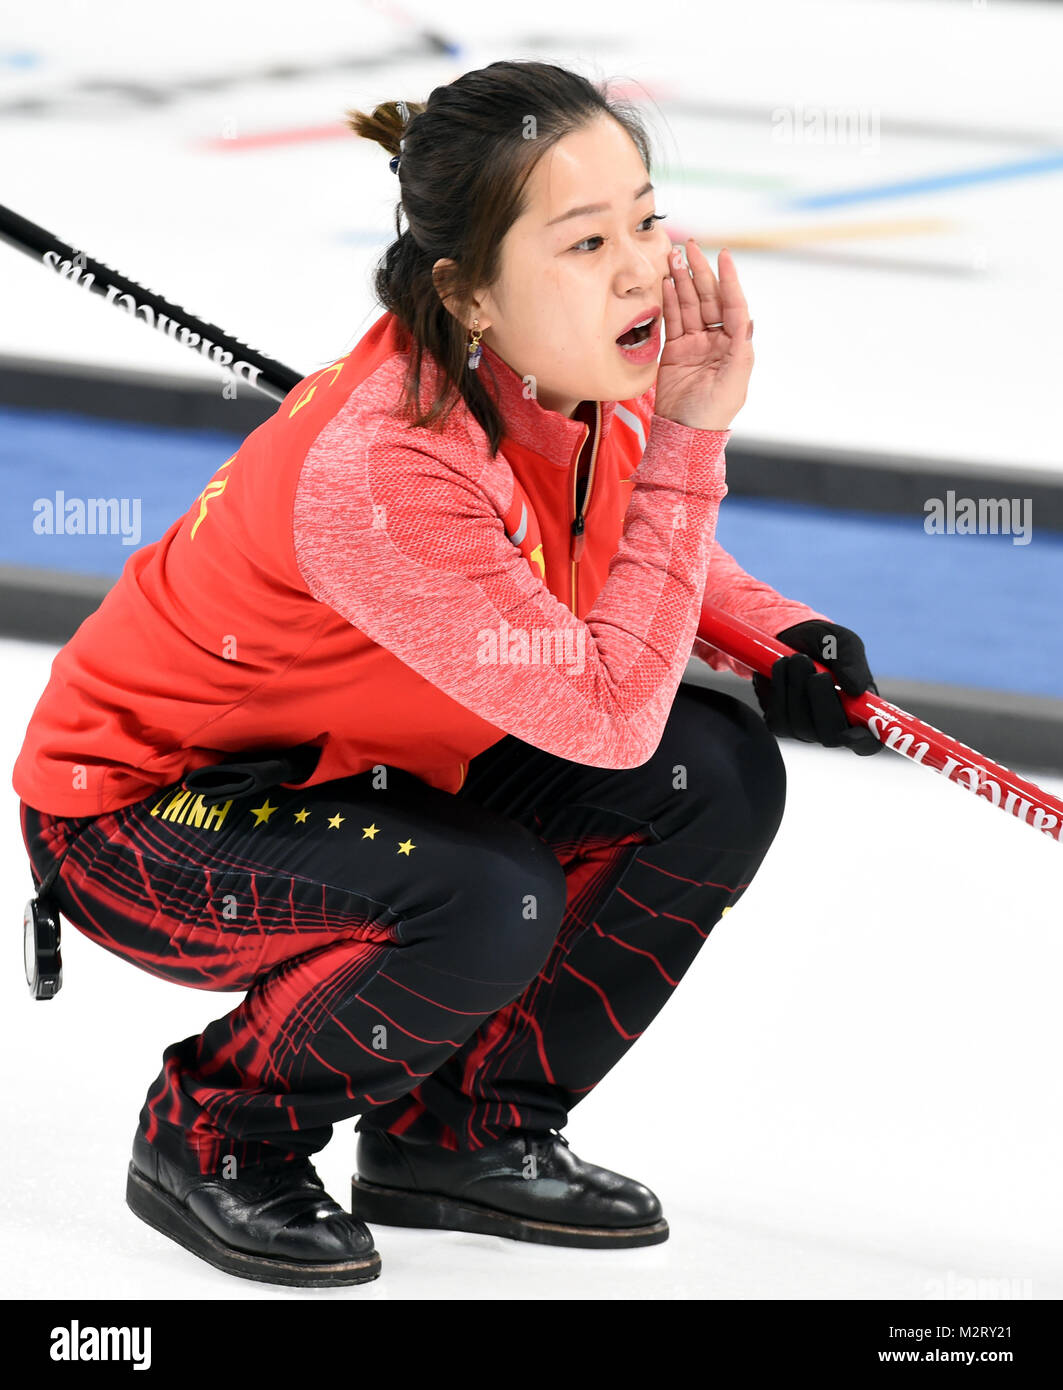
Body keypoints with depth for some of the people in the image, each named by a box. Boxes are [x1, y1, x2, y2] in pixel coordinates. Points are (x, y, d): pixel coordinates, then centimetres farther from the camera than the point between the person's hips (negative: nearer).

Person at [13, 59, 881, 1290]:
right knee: (490, 901, -34)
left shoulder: (579, 376, -12)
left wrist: (779, 634, -7)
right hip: (137, 808, -8)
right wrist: (688, 440, -33)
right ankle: (216, 1136, -5)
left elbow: (641, 548, 12)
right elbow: (610, 712, -36)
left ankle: (462, 1136, 9)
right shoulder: (375, 468, -36)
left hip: (347, 771, 8)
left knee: (722, 772, -6)